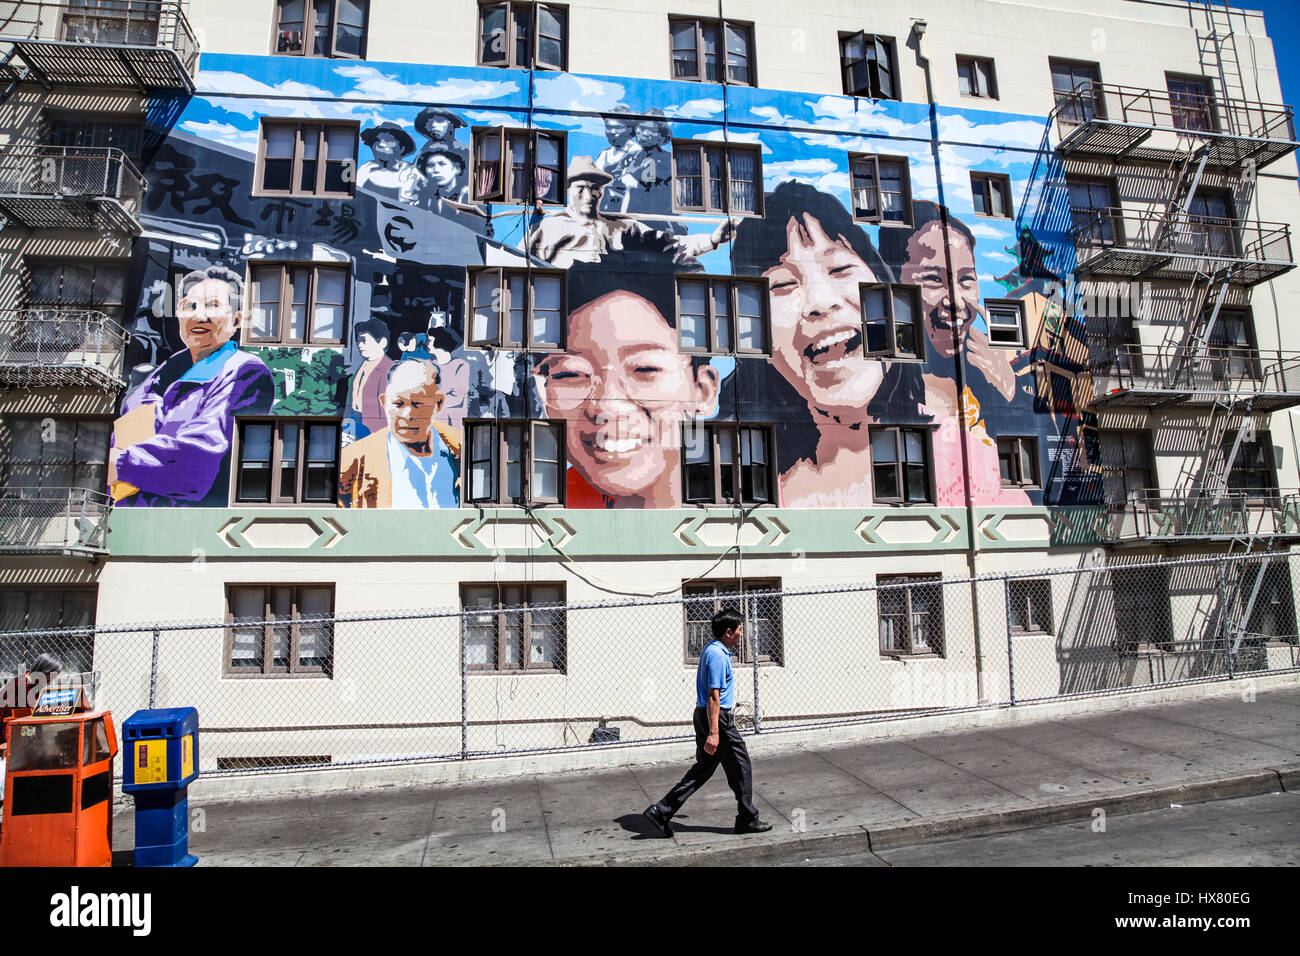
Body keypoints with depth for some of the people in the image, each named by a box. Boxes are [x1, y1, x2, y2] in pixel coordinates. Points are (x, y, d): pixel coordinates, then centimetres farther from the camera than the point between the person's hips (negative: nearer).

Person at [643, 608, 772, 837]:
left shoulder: (711, 649, 14)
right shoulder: (718, 656, -19)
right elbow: (713, 696, -23)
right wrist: (713, 733, -25)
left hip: (703, 715, 10)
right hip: (717, 718, -10)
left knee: (703, 768, 12)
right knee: (741, 767, 4)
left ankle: (661, 811, 10)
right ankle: (747, 820, 17)